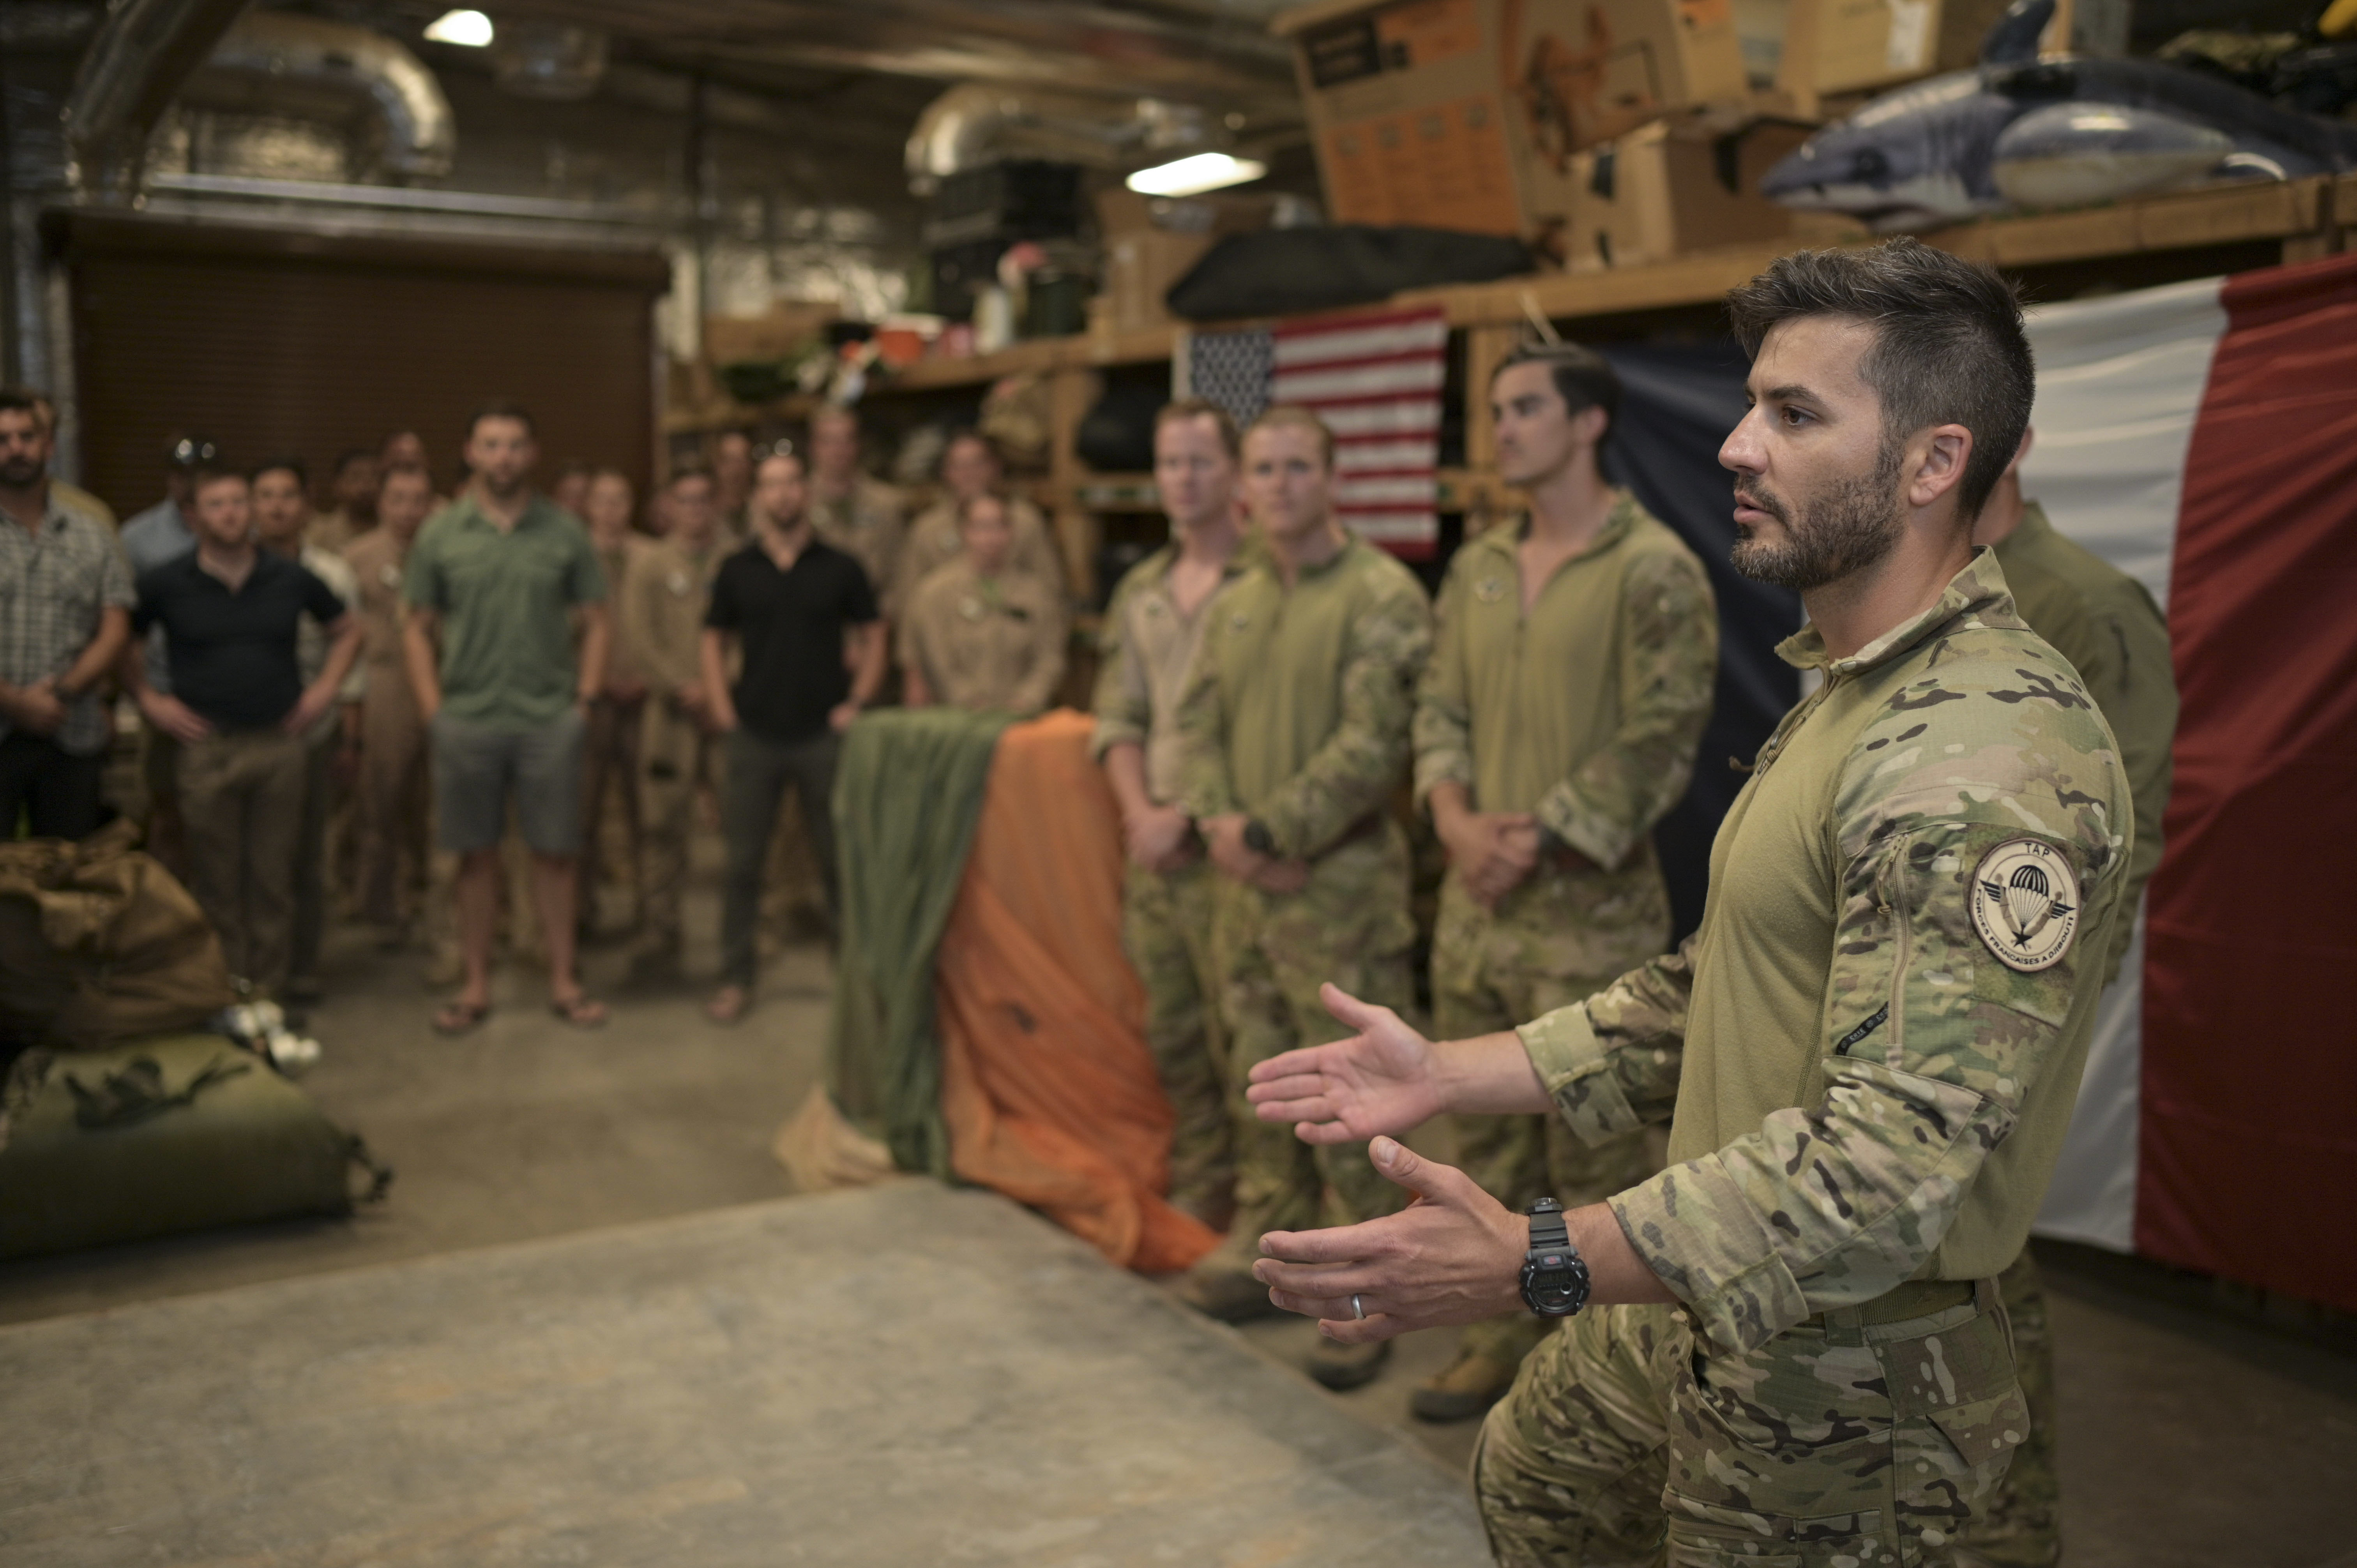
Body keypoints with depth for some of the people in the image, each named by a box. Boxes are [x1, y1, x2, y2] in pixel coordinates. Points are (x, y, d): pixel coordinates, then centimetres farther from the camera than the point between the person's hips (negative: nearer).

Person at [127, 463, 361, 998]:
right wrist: (148, 699, 3)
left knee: (274, 879, 5)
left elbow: (348, 630, 18)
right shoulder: (166, 583, 1)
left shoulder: (291, 578, 5)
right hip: (207, 748, -1)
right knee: (218, 881, 3)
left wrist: (326, 688, 8)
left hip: (281, 745, 1)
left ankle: (270, 992, 14)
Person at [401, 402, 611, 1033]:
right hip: (467, 721, 0)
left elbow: (594, 623, 7)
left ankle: (563, 980, 16)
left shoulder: (564, 532, 4)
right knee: (476, 855, 8)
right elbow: (417, 629, 7)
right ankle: (475, 985, 18)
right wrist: (434, 711, -1)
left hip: (549, 719, 0)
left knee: (555, 852, 5)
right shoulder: (440, 535, 4)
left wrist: (584, 699, -2)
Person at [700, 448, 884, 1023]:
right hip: (754, 734, 1)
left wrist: (856, 702, -5)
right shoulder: (736, 570, 6)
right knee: (743, 861, 3)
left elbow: (872, 638, 7)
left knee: (839, 857, 4)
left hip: (823, 734, -1)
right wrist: (721, 706, 0)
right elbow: (714, 640, 13)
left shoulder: (839, 568, 3)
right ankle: (735, 979, 12)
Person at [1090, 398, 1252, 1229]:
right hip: (1154, 845, 7)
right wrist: (1142, 811, -2)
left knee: (1237, 1033, -2)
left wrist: (1189, 816, -12)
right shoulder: (1141, 591, 13)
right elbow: (1117, 717, 13)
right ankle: (1198, 1185, 30)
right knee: (1172, 1029, 15)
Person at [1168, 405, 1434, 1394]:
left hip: (1343, 888, -7)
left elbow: (1373, 746, -17)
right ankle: (1262, 1251, 31)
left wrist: (1270, 832, -16)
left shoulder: (1382, 597, -9)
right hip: (1245, 882, 7)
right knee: (1260, 1080, 17)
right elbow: (1198, 724, 13)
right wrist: (1221, 823, -5)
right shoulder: (1234, 604, 14)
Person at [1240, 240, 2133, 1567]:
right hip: (1694, 1313, 10)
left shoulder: (1998, 760, -27)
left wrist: (1533, 1263, -36)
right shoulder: (1845, 700, 9)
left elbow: (1894, 1155, -34)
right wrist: (1448, 1075, 6)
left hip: (1842, 1377, -9)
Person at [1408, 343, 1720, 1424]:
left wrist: (1538, 839, -16)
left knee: (1594, 1153, 2)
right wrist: (1458, 818, -6)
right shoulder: (1477, 569, 12)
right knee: (1488, 1136, 15)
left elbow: (1661, 741, -13)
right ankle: (1502, 1338, 30)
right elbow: (1440, 707, 12)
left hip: (1590, 908, -6)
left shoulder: (1653, 570, -8)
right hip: (1474, 901, 7)